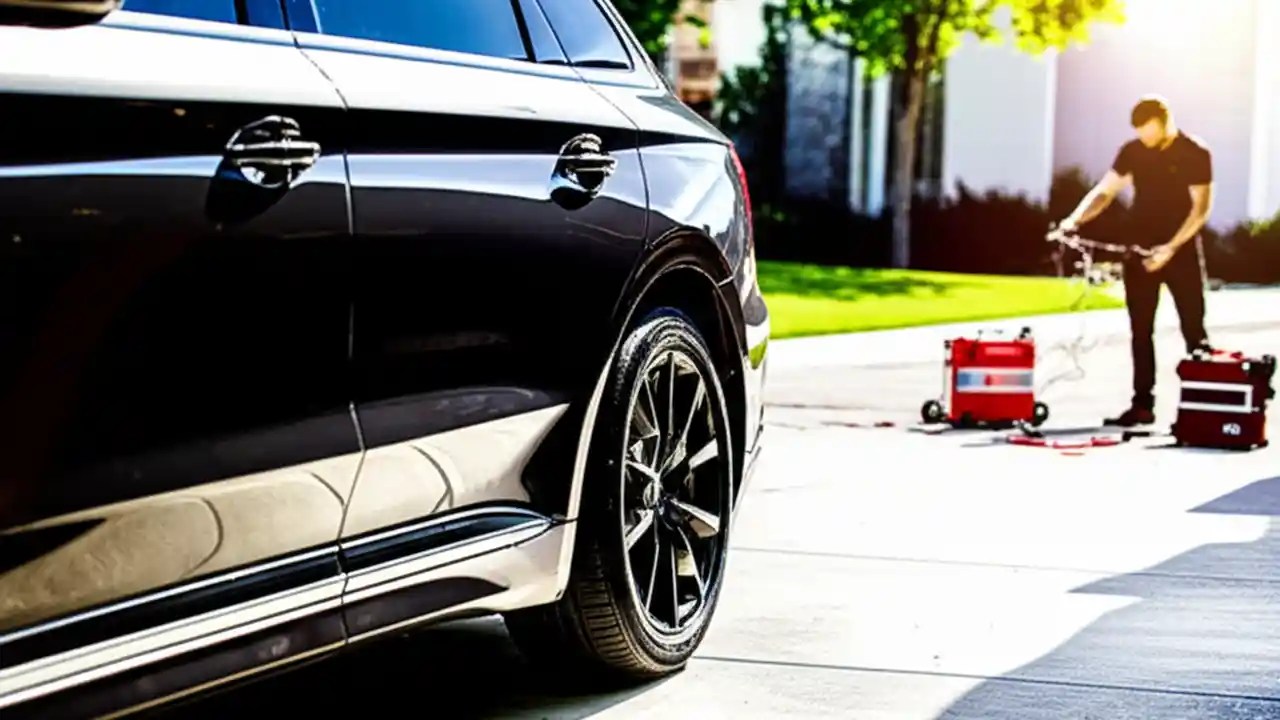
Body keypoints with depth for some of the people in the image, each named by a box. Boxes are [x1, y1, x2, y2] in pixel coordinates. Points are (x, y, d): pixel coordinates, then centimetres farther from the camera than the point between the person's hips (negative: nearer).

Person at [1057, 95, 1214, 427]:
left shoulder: (1195, 153, -9)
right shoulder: (1132, 151, 3)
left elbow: (1201, 207, -13)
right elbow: (1105, 191, 3)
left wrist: (1171, 247, -23)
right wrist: (1075, 219, -14)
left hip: (1181, 251, -4)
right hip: (1140, 251, 4)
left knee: (1194, 329, -2)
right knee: (1140, 331, 4)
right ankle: (1142, 404, 8)